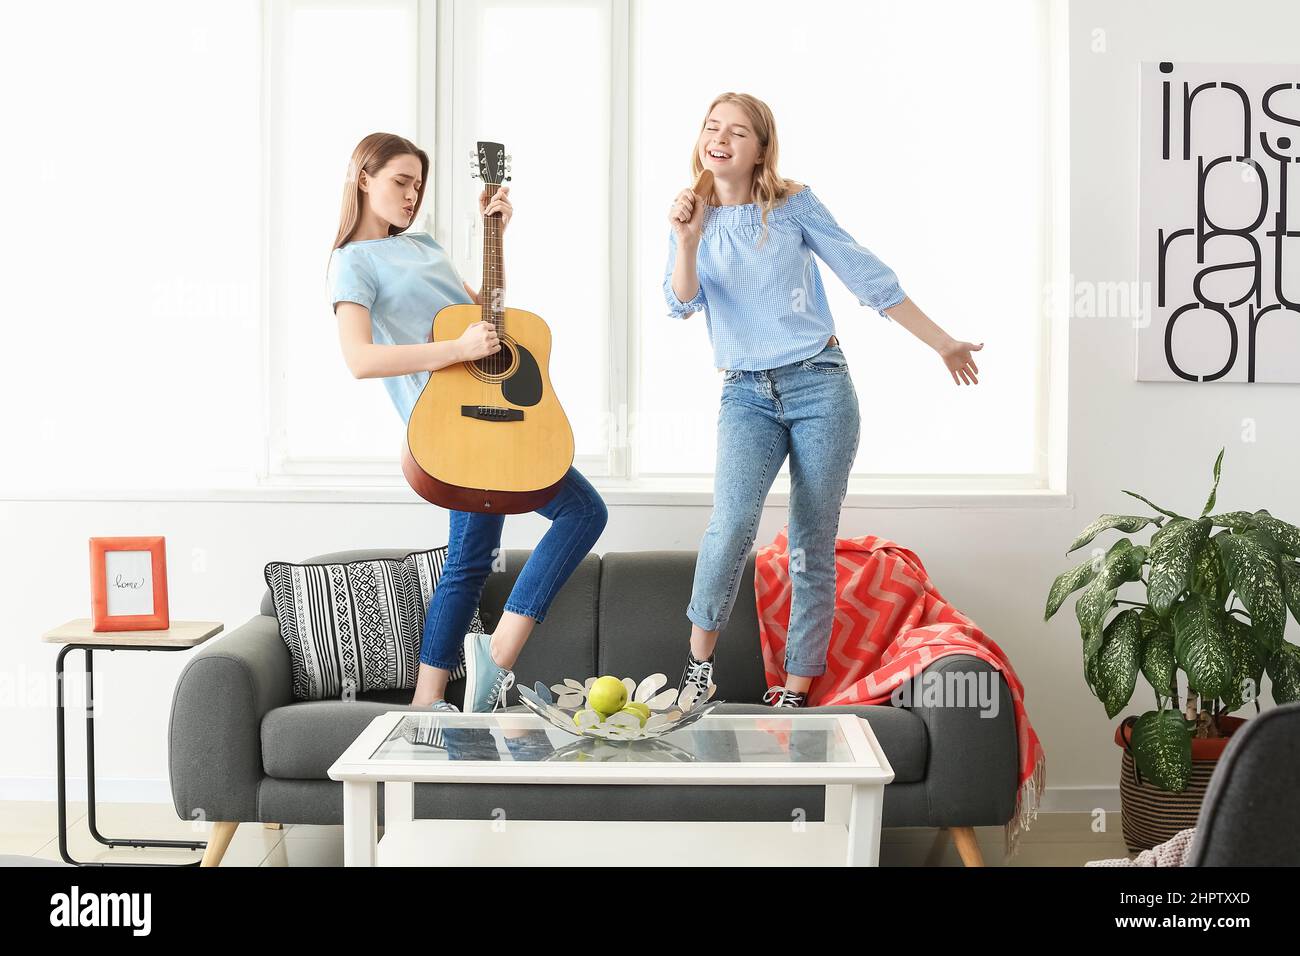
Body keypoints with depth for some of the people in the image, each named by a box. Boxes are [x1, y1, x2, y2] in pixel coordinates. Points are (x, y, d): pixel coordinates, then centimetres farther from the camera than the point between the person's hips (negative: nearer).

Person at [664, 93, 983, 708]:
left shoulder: (794, 204, 1)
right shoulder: (691, 219, 8)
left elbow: (867, 276, 5)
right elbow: (680, 305, -7)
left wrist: (941, 343, 9)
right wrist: (687, 240, -24)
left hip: (820, 386, -1)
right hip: (746, 395, 1)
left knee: (812, 546, 1)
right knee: (733, 520, -23)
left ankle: (796, 688, 12)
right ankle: (698, 662, -6)